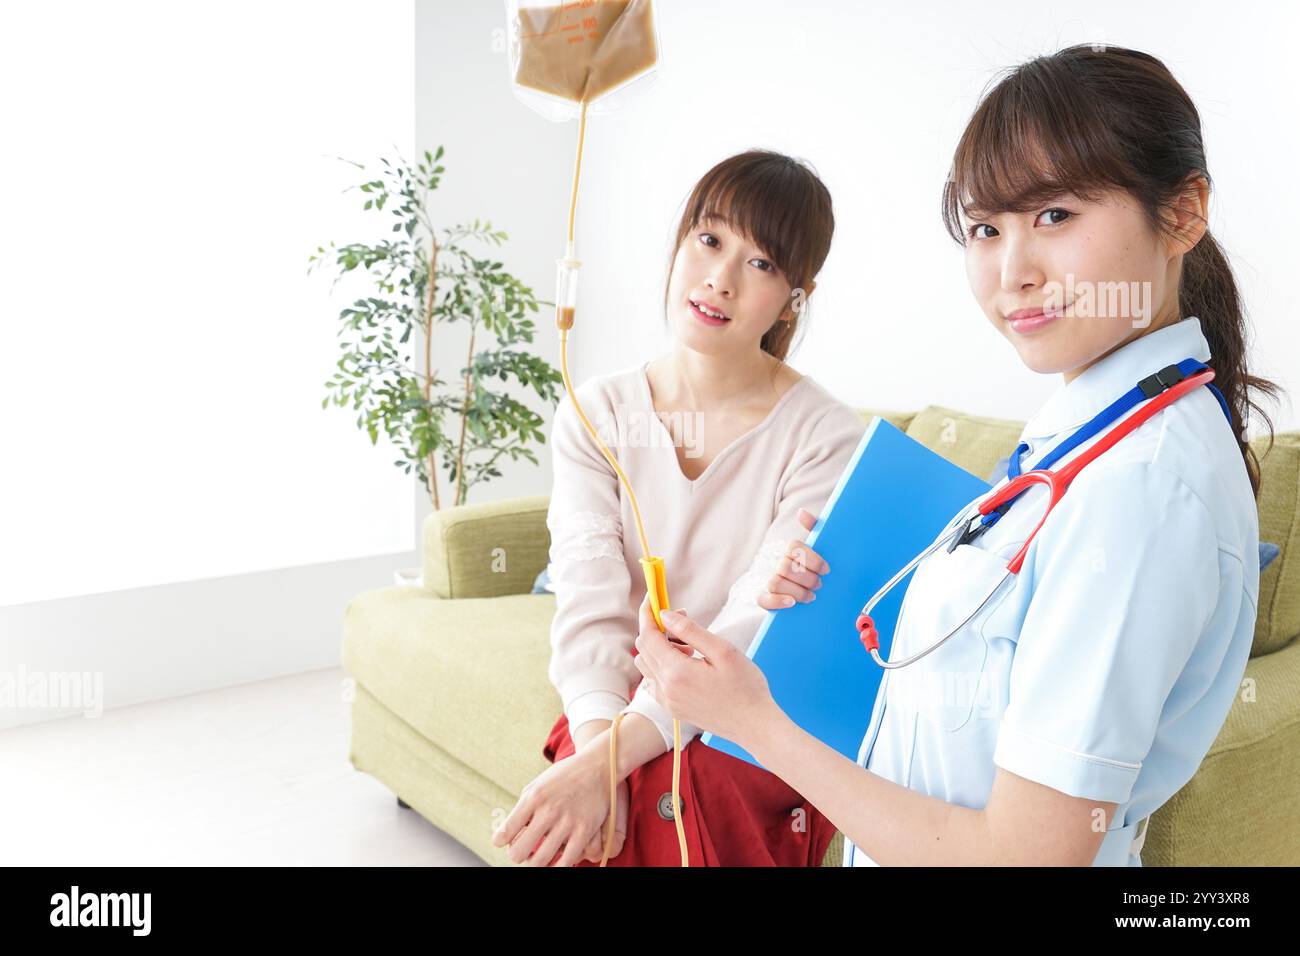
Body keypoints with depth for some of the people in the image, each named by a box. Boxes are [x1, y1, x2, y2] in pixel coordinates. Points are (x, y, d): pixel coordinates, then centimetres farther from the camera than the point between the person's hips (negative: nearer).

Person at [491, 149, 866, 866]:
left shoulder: (826, 439, -10)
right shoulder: (594, 415, 0)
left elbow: (751, 634, -17)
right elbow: (589, 606, -8)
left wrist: (605, 762, -27)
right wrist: (596, 744, -25)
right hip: (614, 715, 2)